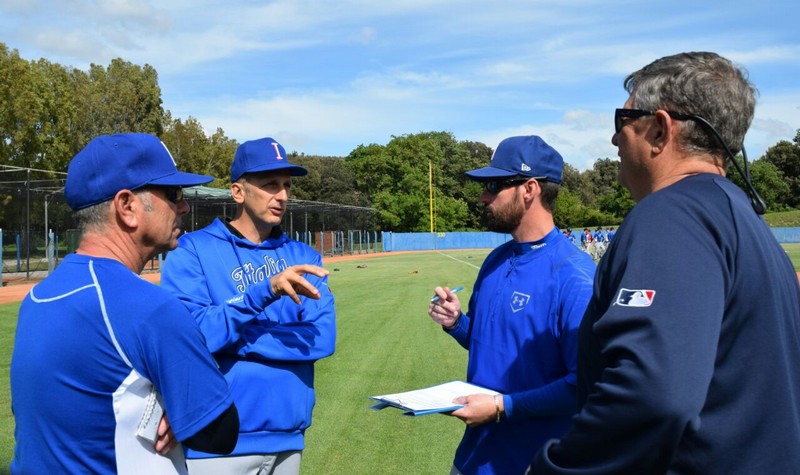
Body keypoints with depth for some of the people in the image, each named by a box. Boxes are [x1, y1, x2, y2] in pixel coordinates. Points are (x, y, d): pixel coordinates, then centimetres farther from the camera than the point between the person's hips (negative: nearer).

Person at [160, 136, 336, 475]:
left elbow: (323, 339, -7)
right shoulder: (192, 250, -5)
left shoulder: (304, 258, 6)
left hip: (287, 440, 4)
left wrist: (230, 336, -13)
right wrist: (264, 293, -27)